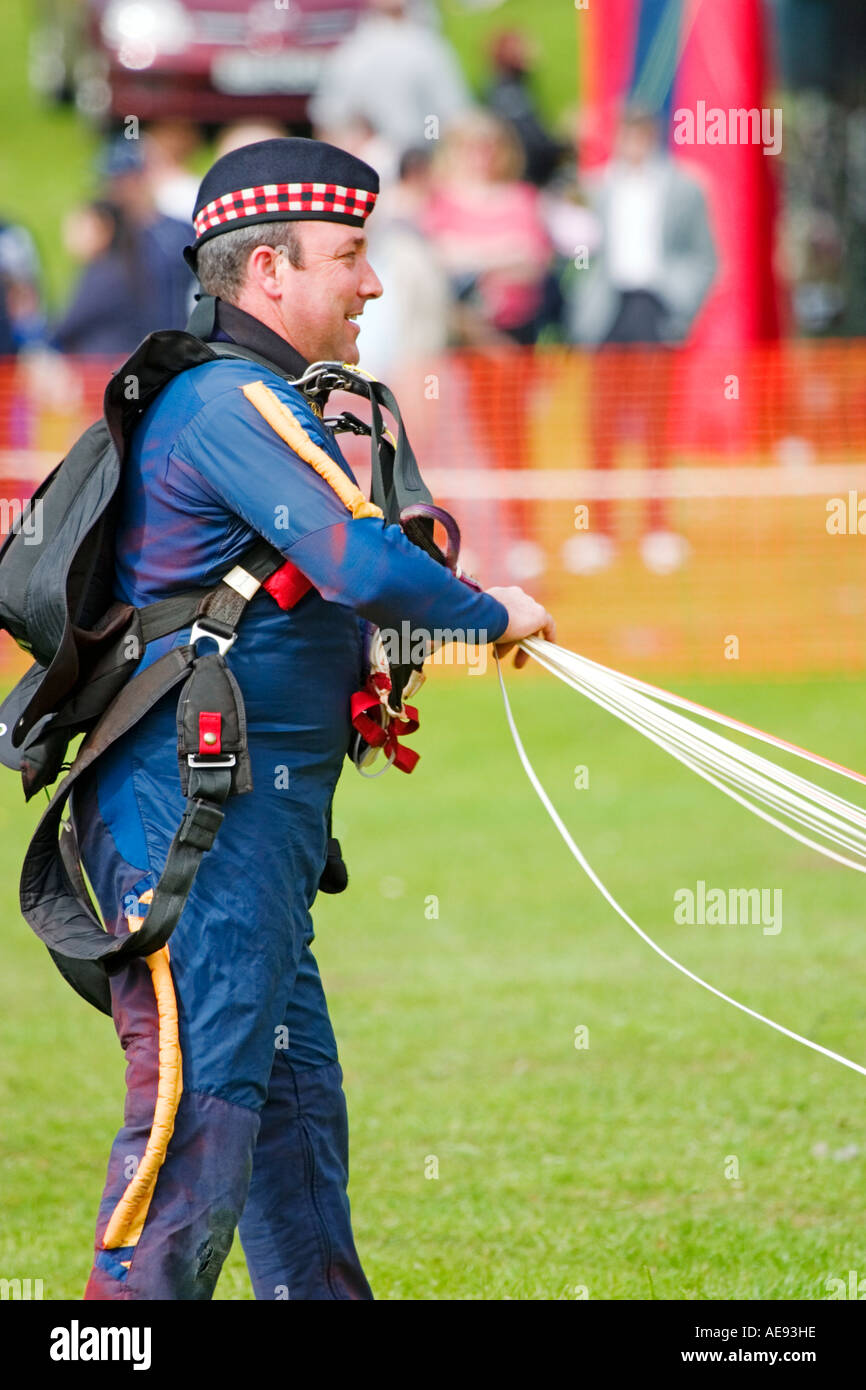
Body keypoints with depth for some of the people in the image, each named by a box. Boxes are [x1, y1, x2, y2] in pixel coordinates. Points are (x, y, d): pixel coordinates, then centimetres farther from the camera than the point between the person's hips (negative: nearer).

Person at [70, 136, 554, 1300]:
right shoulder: (234, 400, -13)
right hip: (206, 816, -11)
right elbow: (367, 568, -25)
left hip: (257, 821, 11)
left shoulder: (230, 403, 20)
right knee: (203, 1096, -14)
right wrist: (492, 614, -9)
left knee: (295, 1101, 14)